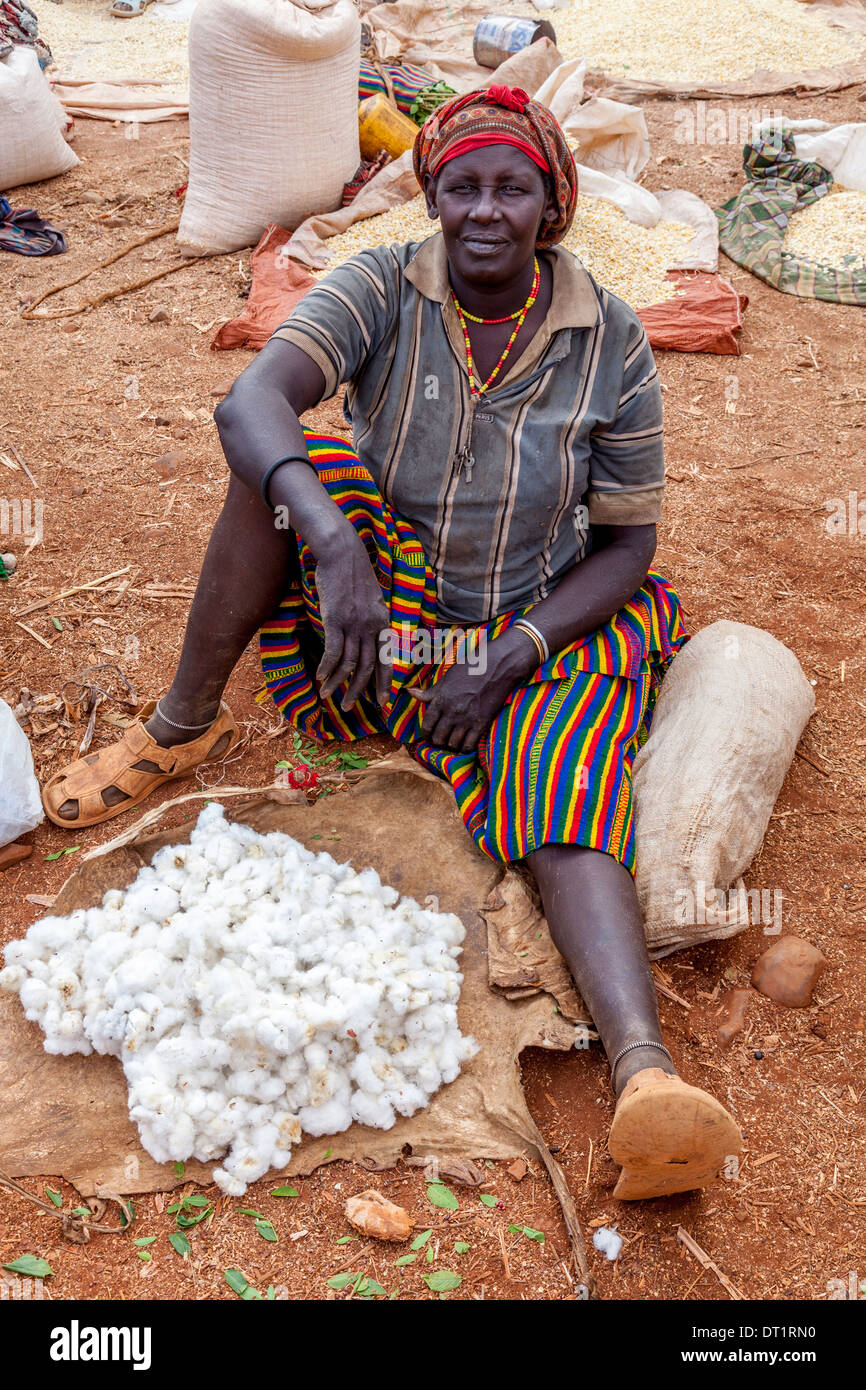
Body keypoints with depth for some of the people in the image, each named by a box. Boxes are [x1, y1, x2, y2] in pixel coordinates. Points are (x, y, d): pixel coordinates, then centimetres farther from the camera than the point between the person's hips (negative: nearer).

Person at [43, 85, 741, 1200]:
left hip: (533, 636, 0)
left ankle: (645, 1078, -47)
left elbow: (627, 546, -3)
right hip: (370, 612, 1)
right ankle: (184, 725, -13)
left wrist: (509, 660, -17)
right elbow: (249, 403, -27)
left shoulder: (610, 343, -6)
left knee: (569, 822, -29)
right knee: (284, 464, -26)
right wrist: (334, 544, -47)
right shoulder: (382, 291, -8)